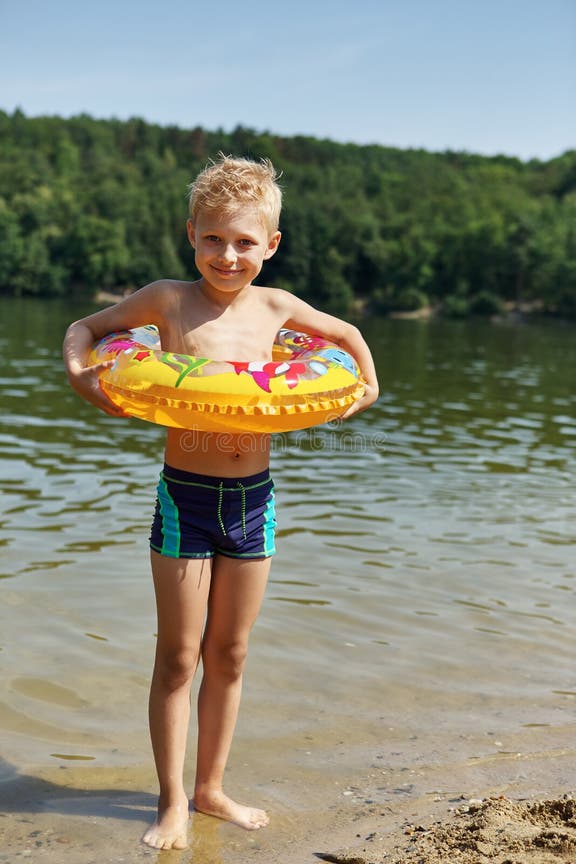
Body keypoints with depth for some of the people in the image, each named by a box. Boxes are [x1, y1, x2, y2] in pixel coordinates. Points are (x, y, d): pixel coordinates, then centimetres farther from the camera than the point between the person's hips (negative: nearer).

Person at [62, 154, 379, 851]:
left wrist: (366, 385, 9)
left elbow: (346, 333, 21)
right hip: (184, 498, -3)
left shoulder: (277, 307, 3)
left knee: (228, 655, 13)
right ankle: (172, 802, 21)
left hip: (253, 499, 3)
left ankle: (210, 788, 30)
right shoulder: (168, 299, -5)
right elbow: (85, 328, 7)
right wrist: (82, 377, -11)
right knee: (178, 657, 5)